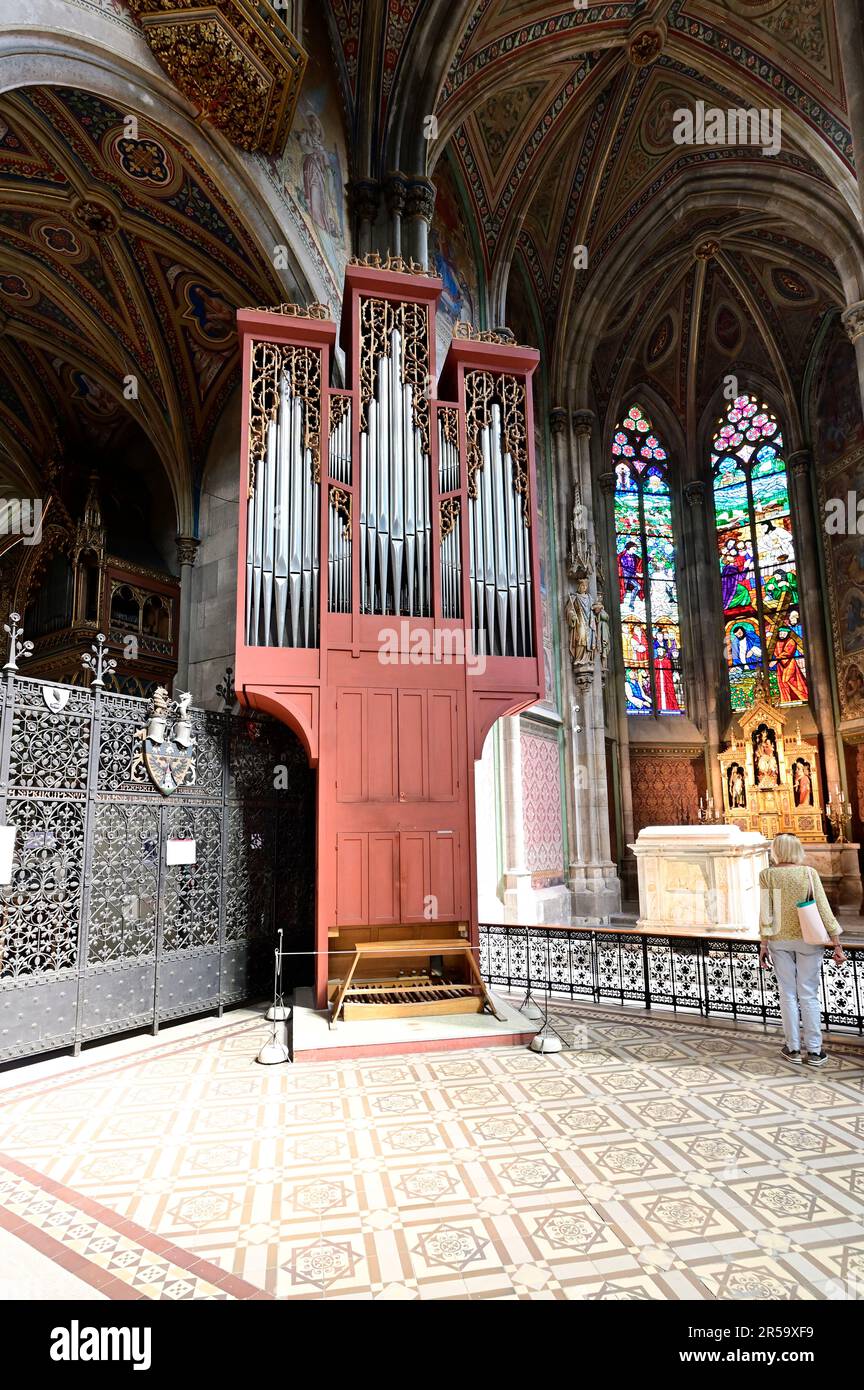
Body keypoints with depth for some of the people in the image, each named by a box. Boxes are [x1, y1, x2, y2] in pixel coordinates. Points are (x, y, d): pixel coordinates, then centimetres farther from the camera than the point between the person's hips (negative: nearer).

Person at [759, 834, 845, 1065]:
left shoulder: (767, 875, -5)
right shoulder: (809, 873, -6)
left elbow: (765, 912, -6)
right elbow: (824, 910, -8)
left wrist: (763, 944, 1)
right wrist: (837, 944, -3)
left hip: (779, 940, 0)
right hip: (808, 939, 0)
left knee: (788, 994, 9)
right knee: (809, 995, 7)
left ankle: (794, 1048, 15)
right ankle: (814, 1051, 12)